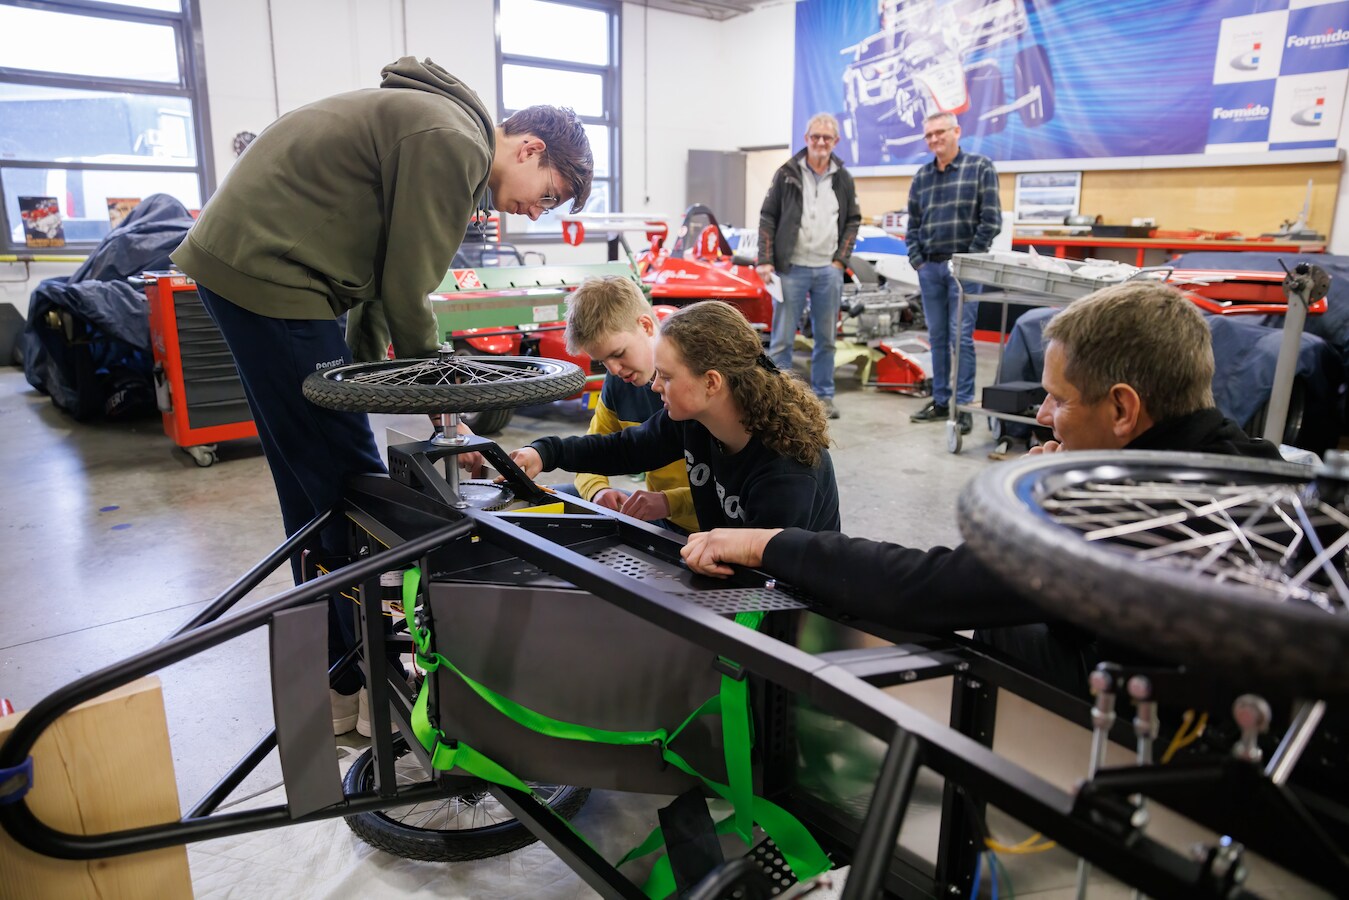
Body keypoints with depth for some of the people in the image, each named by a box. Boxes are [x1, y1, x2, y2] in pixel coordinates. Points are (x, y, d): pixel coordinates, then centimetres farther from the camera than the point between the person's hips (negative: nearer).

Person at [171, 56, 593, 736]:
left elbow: (382, 273, 17)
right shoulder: (454, 141, -14)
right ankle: (359, 687, 7)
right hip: (268, 275, -11)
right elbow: (407, 291, -15)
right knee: (351, 480, -6)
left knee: (311, 482, 16)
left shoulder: (436, 125, 19)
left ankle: (329, 668, 30)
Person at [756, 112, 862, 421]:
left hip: (829, 271, 3)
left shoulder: (843, 179, 9)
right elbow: (768, 218, 2)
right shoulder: (787, 174, 1)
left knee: (826, 338, 9)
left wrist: (841, 259, 3)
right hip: (791, 268, -3)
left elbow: (853, 220, 14)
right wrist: (765, 261, -6)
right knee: (782, 338, -1)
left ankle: (823, 396, 20)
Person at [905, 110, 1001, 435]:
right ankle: (940, 401, 18)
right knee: (937, 337, 9)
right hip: (930, 268, 5)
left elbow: (991, 221, -6)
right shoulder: (922, 176, 13)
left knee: (961, 337, -7)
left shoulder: (980, 168, -1)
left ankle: (964, 406, 0)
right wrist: (917, 261, 5)